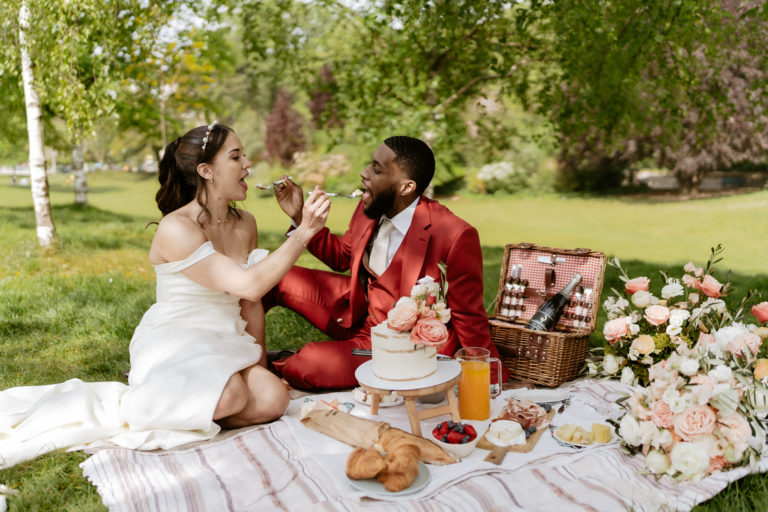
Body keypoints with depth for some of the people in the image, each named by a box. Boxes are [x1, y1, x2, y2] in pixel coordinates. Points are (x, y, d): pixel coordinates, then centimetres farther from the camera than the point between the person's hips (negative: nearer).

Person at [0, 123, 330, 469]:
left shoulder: (245, 224, 5)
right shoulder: (176, 229, -18)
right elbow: (249, 285, -26)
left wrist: (259, 363, 12)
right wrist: (303, 233, -26)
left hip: (222, 348, 6)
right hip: (173, 348, -6)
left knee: (273, 398, -22)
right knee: (230, 395, -35)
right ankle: (133, 404, -9)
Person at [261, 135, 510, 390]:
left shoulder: (456, 236, -27)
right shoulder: (370, 209, -5)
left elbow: (469, 320, -16)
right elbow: (341, 256, 13)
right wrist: (299, 216, 2)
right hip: (356, 312, 7)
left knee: (305, 366, -24)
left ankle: (274, 368, 12)